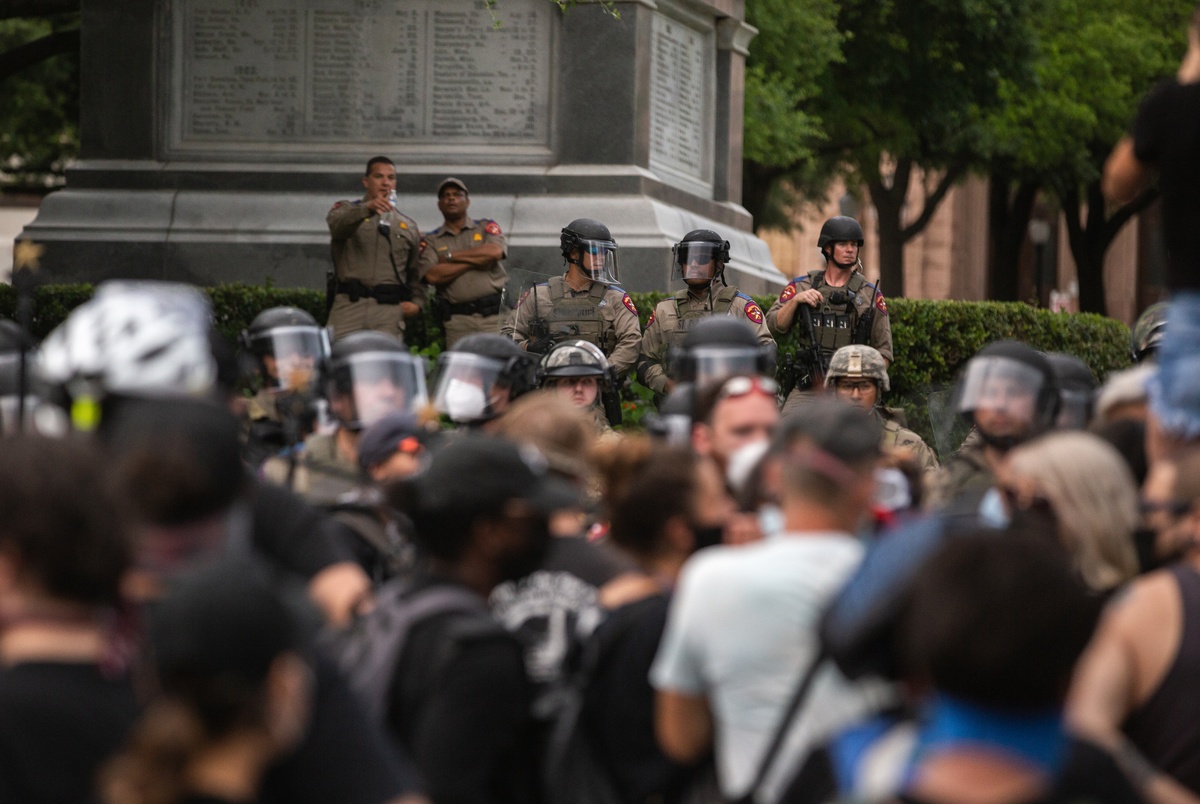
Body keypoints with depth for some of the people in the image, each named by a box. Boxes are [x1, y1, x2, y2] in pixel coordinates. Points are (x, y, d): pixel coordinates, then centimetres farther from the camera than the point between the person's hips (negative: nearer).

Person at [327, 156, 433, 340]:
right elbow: (336, 224, -12)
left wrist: (417, 302, 7)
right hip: (349, 303, -2)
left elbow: (420, 269, 24)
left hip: (389, 310, 2)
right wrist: (367, 208, -31)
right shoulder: (347, 210, 13)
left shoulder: (408, 226, 23)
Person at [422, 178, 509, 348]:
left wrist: (450, 256, -1)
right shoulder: (431, 240, 14)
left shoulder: (486, 227, 15)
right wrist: (476, 260, -5)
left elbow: (495, 251, -8)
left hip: (494, 315, -1)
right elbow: (432, 276, -5)